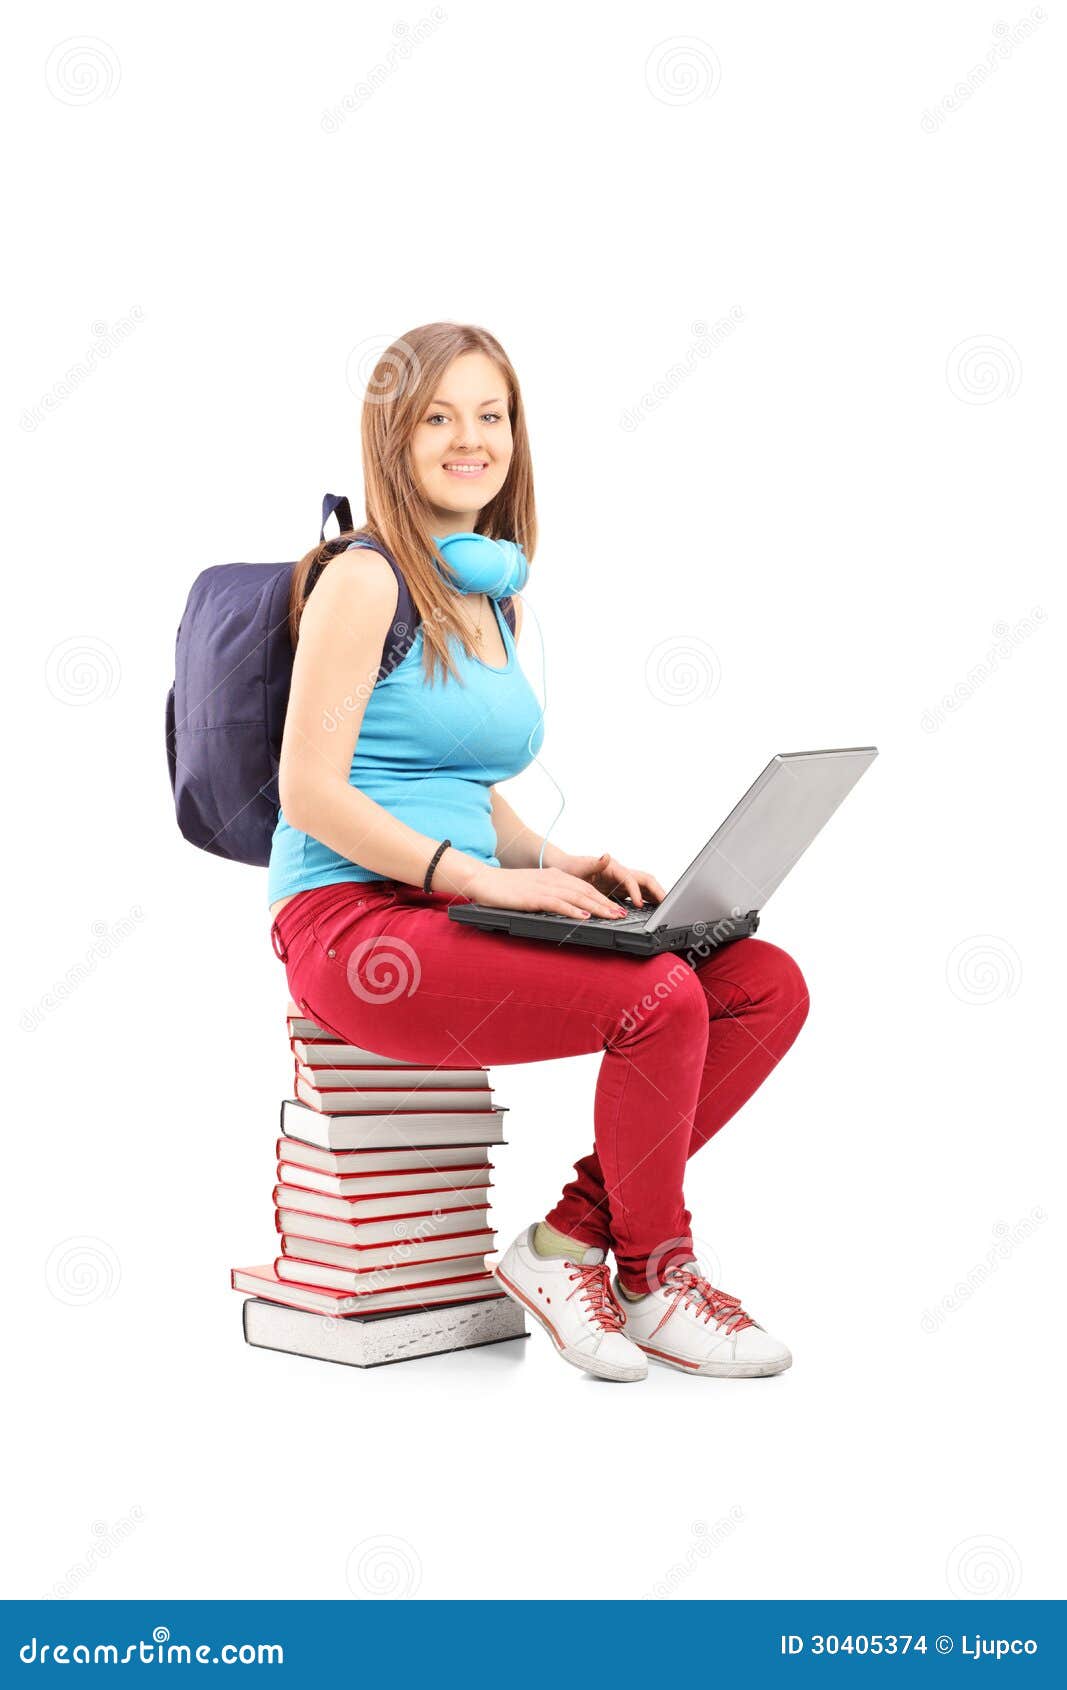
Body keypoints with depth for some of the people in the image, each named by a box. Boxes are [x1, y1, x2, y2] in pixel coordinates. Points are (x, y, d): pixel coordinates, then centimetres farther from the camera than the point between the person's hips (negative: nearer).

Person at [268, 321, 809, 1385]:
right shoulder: (364, 580, -7)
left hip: (450, 907, 8)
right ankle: (656, 1278, -2)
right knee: (659, 997, -27)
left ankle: (570, 1240, -3)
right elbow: (309, 791, -14)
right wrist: (478, 877, -21)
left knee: (768, 986, -7)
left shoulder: (494, 600, 18)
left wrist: (558, 867, 5)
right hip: (352, 918, -8)